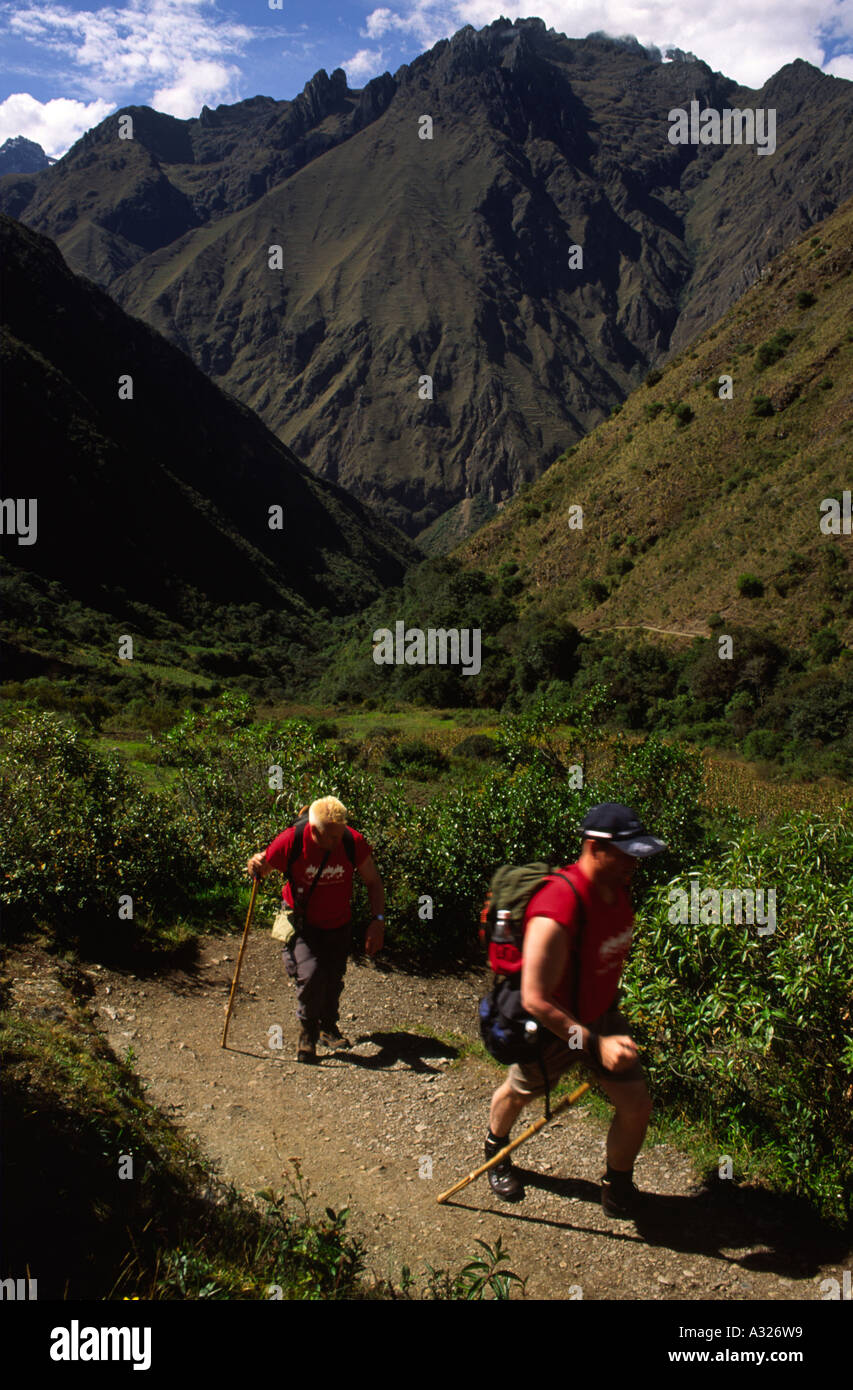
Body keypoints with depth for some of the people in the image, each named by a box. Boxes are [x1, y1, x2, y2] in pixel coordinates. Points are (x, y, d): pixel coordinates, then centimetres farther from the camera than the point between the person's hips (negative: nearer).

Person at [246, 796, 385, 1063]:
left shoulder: (353, 842, -19)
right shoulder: (291, 841, -24)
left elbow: (373, 882, -5)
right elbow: (261, 870, -6)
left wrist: (378, 920, -15)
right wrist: (255, 868, -30)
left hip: (338, 925, 3)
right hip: (301, 923, -2)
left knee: (334, 979, 9)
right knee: (310, 974, -19)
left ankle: (328, 1027, 39)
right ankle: (308, 1033, 7)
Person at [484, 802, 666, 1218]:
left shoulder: (617, 889, -12)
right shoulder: (556, 914, -39)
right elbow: (534, 1001, -37)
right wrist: (596, 1044, -37)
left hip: (600, 1017, 6)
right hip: (551, 1028, -6)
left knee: (637, 1106, 3)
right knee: (518, 1093, 21)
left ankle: (617, 1188, 30)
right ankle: (496, 1152, 55)